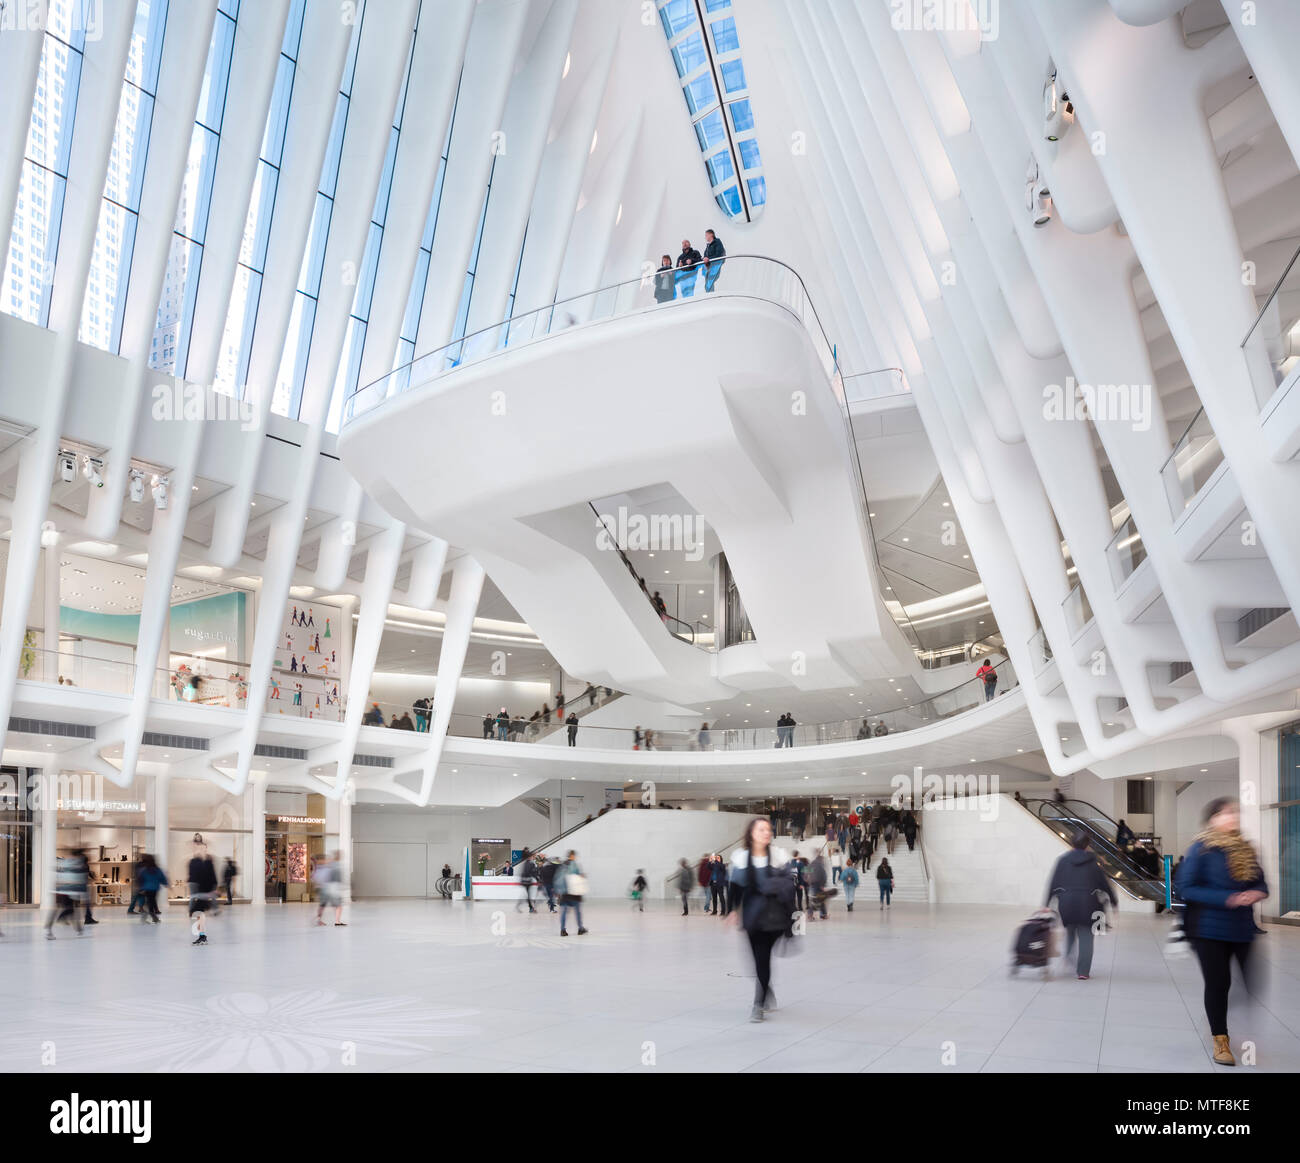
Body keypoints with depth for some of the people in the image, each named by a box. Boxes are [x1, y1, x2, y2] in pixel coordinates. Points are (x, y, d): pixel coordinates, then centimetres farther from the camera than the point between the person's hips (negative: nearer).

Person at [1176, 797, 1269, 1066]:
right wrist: (1228, 899, -21)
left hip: (1244, 930, 4)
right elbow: (1187, 887, -13)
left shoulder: (1246, 848, 8)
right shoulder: (1201, 848, -8)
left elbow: (1261, 882, 16)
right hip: (1211, 930, -4)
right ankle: (1220, 1041, 17)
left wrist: (1257, 893, -10)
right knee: (1218, 983, 3)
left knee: (1254, 983, -3)